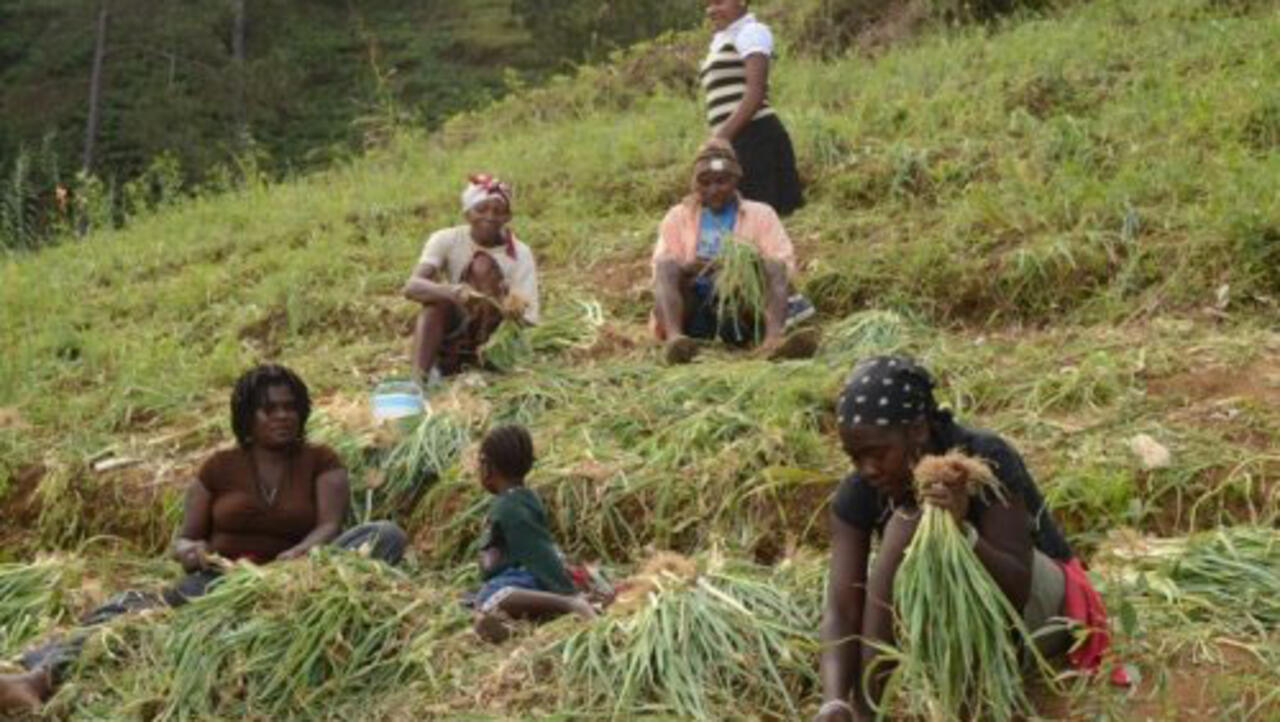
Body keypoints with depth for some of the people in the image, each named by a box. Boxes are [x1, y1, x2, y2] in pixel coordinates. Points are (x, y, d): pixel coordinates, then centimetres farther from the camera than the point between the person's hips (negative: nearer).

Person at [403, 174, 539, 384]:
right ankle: (419, 376, -38)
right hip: (451, 344, 1)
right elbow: (412, 287, -25)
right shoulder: (446, 240, -9)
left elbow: (526, 320, -16)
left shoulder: (520, 254, -10)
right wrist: (452, 292, -45)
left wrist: (515, 313, -42)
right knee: (438, 296, -28)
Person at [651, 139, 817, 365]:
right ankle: (674, 337, -49)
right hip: (693, 310, 0)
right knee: (667, 265, -23)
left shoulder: (761, 214, 15)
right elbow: (661, 269, 3)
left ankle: (773, 337, -49)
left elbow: (785, 264, 1)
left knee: (774, 267, -22)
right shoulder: (678, 217, 16)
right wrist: (688, 268, -19)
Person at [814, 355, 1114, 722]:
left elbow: (1017, 591, -31)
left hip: (1040, 611, -4)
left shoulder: (987, 462, -28)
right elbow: (842, 609, -24)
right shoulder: (859, 493, -17)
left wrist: (963, 532, -49)